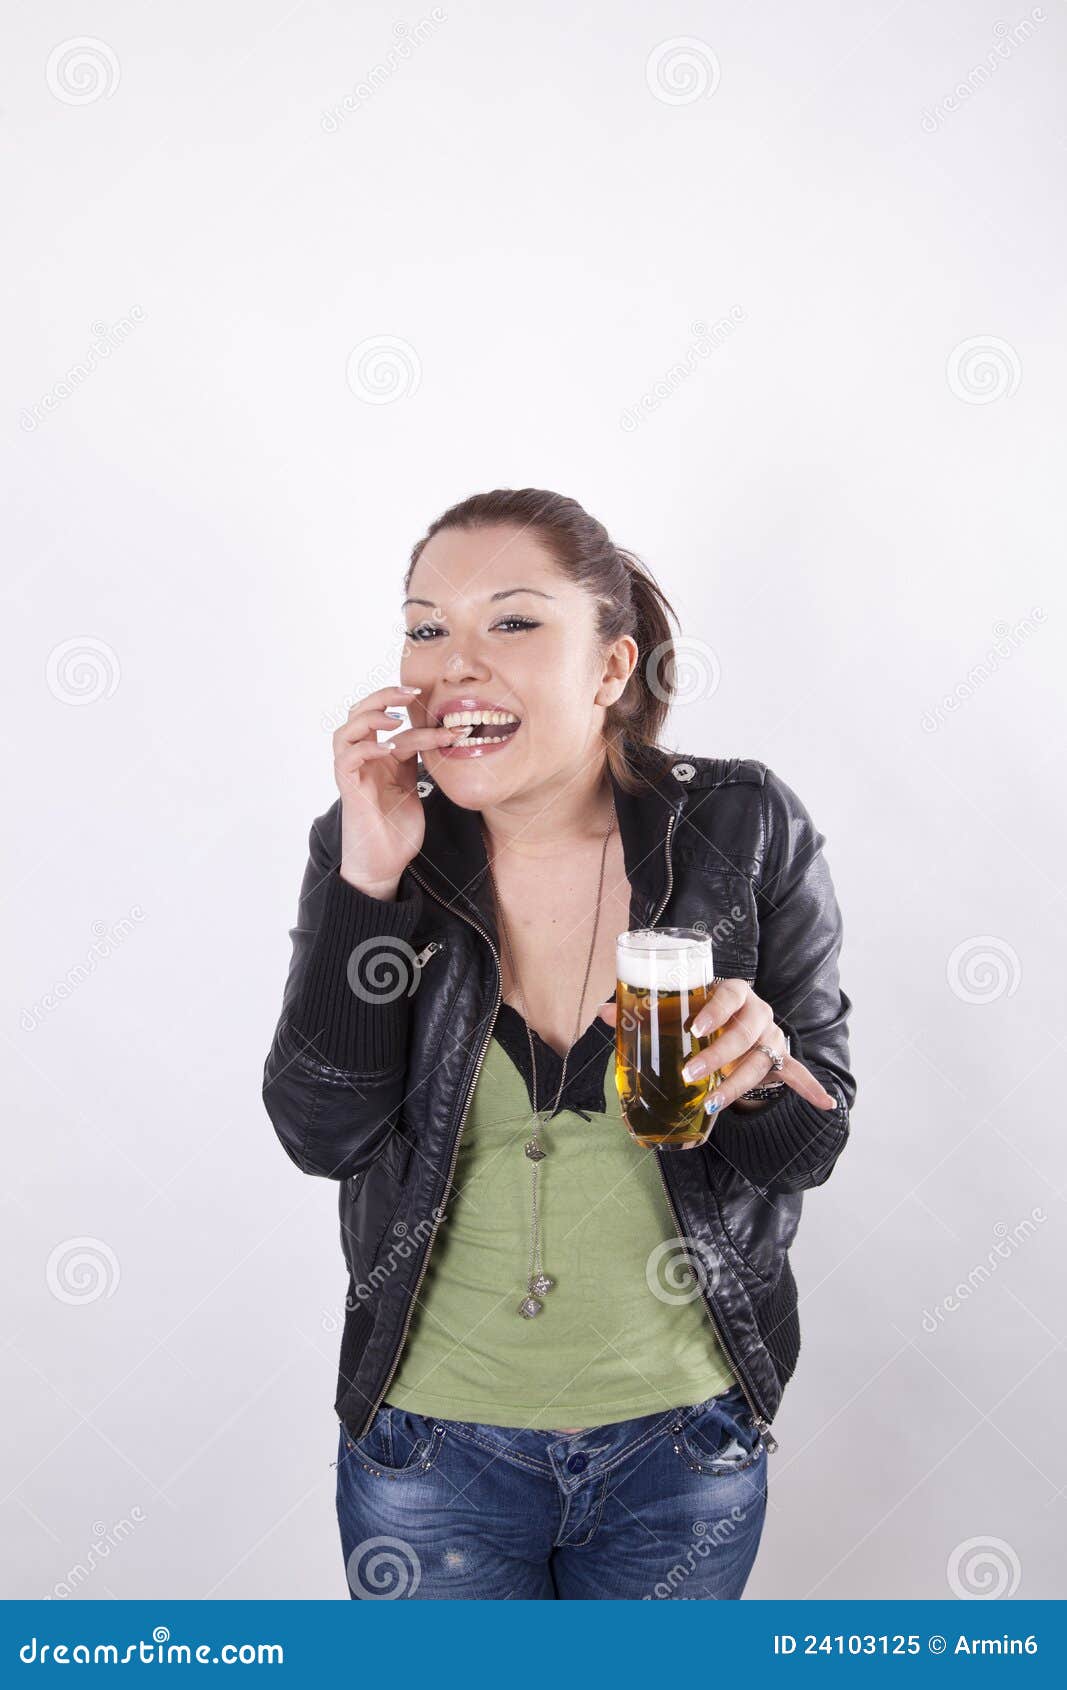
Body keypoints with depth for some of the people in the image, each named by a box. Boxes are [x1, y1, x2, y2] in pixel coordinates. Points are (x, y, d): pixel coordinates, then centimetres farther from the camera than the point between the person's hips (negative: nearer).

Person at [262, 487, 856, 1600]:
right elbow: (325, 1134, -16)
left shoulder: (744, 831, -12)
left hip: (686, 1437, 1)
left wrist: (758, 1076, -27)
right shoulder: (368, 848, -9)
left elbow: (814, 1142, -5)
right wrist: (368, 876, -24)